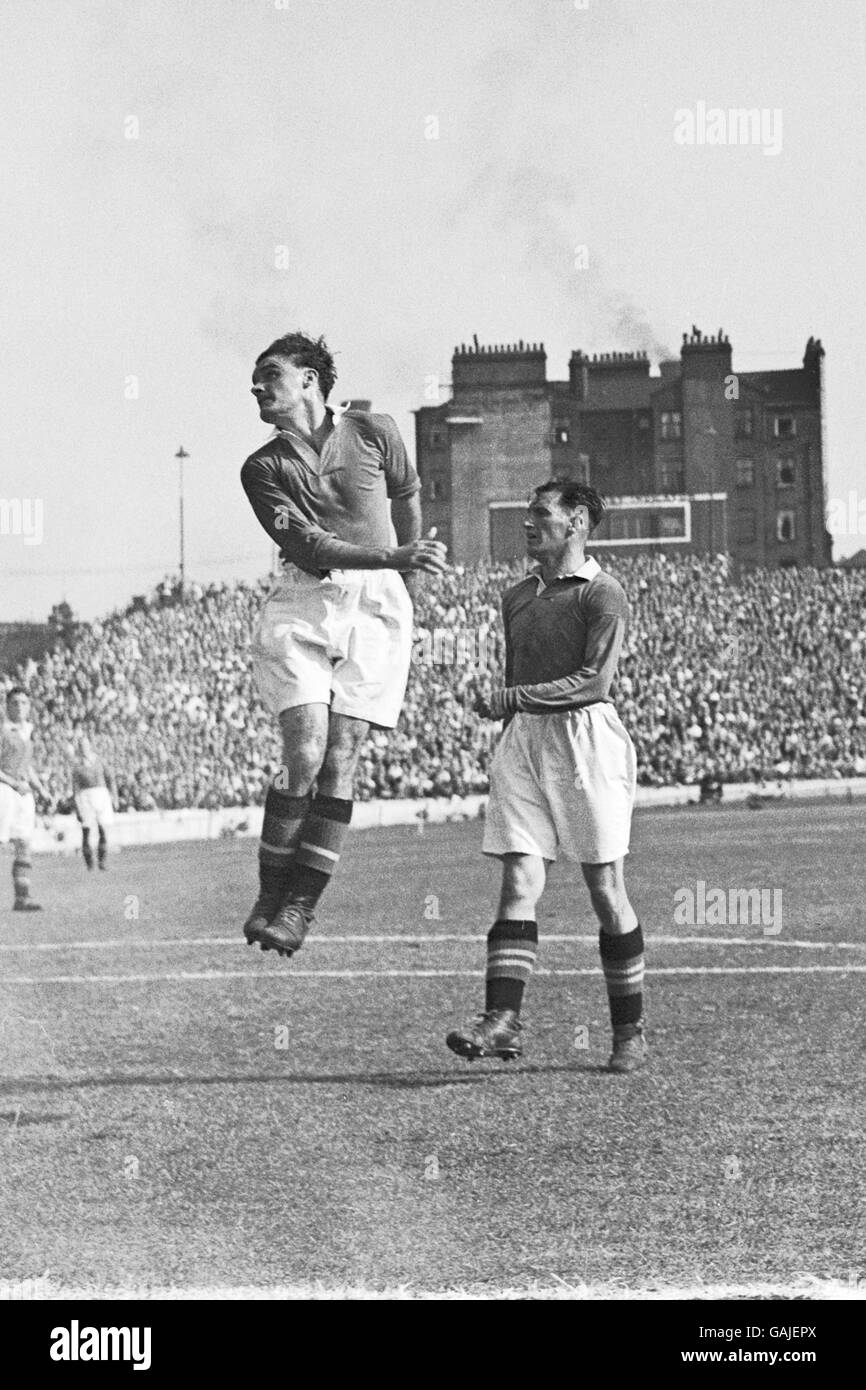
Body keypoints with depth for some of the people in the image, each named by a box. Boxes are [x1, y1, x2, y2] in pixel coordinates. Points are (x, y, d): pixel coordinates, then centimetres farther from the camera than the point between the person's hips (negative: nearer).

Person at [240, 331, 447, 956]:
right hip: (301, 605, 0)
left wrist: (403, 579, 27)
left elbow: (407, 504, 23)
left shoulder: (374, 432, 7)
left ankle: (300, 906, -5)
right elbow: (307, 546, -7)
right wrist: (392, 557, -19)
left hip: (376, 603, 0)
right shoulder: (263, 468, 5)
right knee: (304, 752, -14)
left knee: (340, 758, -7)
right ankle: (270, 896, -2)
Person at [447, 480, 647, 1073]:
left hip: (586, 738, -6)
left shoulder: (601, 592, -5)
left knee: (606, 891, -1)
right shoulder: (517, 597, 18)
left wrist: (511, 698, -17)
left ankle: (631, 1032, 8)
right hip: (523, 741, 6)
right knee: (519, 885, -6)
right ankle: (503, 1021, -15)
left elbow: (595, 680, -14)